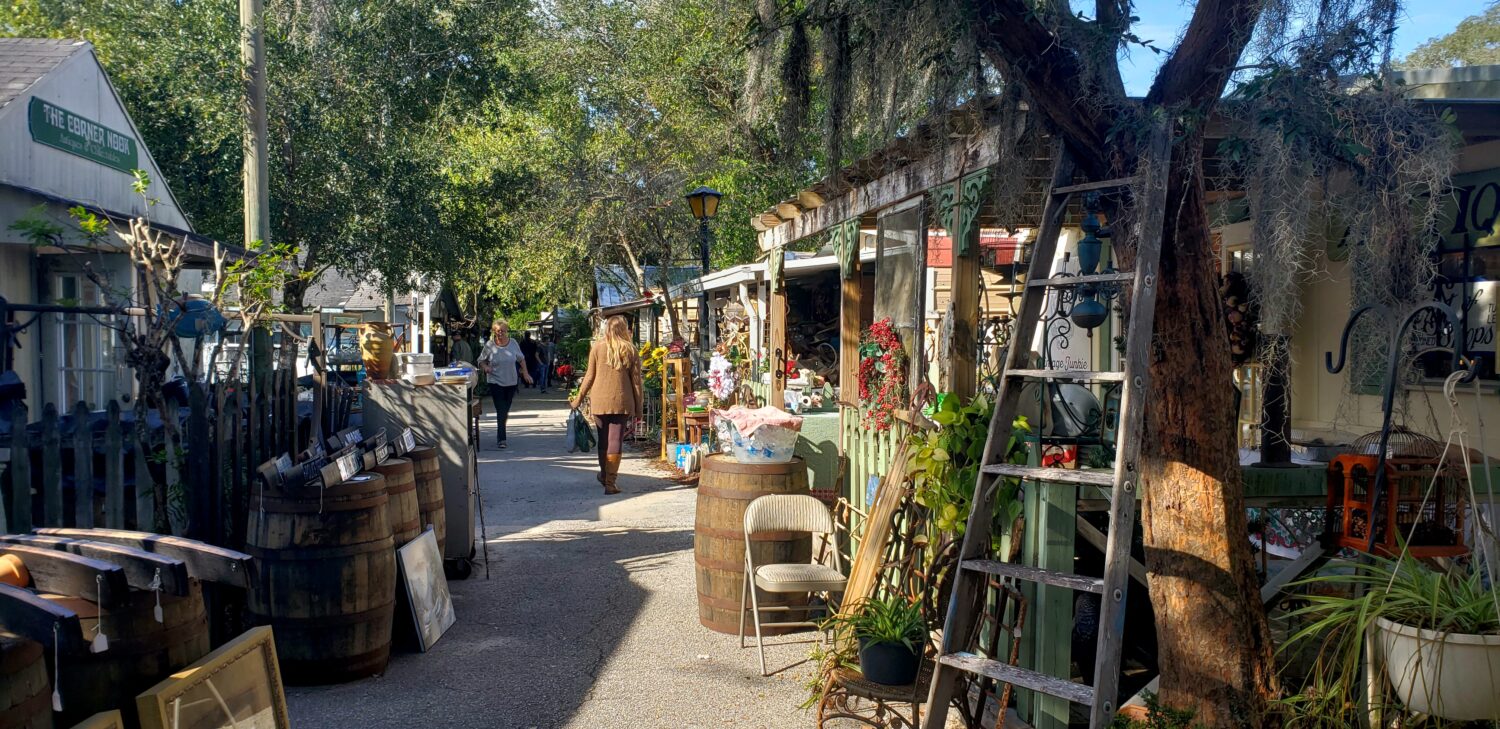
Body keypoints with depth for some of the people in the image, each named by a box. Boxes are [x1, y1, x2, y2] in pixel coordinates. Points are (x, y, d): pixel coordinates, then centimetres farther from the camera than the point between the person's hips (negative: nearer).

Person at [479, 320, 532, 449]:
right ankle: (501, 439, -6)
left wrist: (525, 373, 6)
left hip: (511, 382, 3)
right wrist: (485, 367, -16)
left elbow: (521, 359, 12)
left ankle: (500, 436, 29)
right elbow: (481, 360, 4)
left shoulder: (513, 343, -1)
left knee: (505, 410, 12)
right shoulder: (489, 345, -7)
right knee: (501, 411, -9)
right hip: (496, 382, -3)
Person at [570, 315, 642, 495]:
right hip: (622, 402, -1)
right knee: (616, 441, 2)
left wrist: (578, 399, 11)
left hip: (600, 401, 1)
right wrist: (638, 406, 8)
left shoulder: (598, 347, 0)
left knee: (603, 440, 16)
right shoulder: (630, 350, 0)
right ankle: (610, 482, 0)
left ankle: (604, 475, 32)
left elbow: (590, 376, 1)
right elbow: (636, 380, 1)